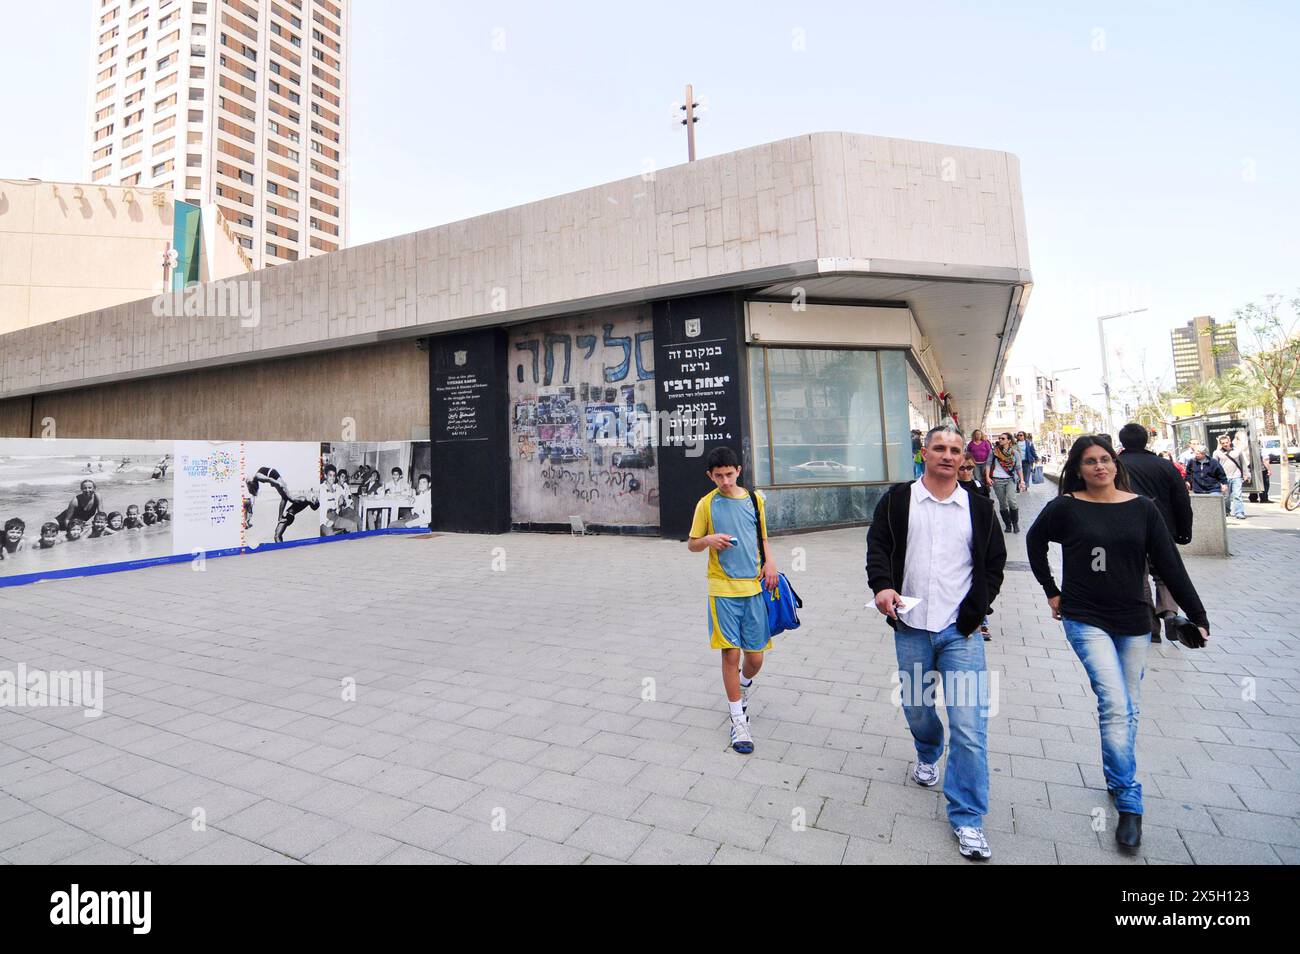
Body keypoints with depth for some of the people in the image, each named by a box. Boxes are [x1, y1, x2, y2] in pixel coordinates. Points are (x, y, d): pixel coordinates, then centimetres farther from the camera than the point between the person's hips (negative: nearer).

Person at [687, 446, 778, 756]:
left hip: (754, 586, 2)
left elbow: (763, 537, 16)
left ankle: (743, 686, 42)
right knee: (731, 653, -1)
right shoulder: (706, 504, -1)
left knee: (755, 655, 7)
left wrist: (770, 562, -3)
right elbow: (692, 545, 5)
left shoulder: (755, 499, 6)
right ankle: (739, 720, 16)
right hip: (723, 589, -2)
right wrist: (709, 539, -16)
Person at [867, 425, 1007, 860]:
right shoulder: (897, 499, 2)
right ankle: (929, 753, 52)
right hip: (911, 628, 1)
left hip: (961, 631, 0)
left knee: (970, 727, -4)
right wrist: (882, 585, -20)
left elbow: (994, 562, 7)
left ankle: (968, 819, 12)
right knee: (916, 708, 18)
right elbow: (877, 545, -1)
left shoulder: (979, 507, 5)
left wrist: (975, 611, -3)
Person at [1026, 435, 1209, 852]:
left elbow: (1169, 563, 2)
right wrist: (1051, 591, 7)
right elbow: (1034, 541, 8)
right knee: (1114, 706, -10)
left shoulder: (1141, 508, 0)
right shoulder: (1065, 507, -7)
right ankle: (1129, 803, 1)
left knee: (1130, 708, 14)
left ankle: (1117, 779, 35)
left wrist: (1197, 615, 2)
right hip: (1086, 620, -3)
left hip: (1134, 622, 4)